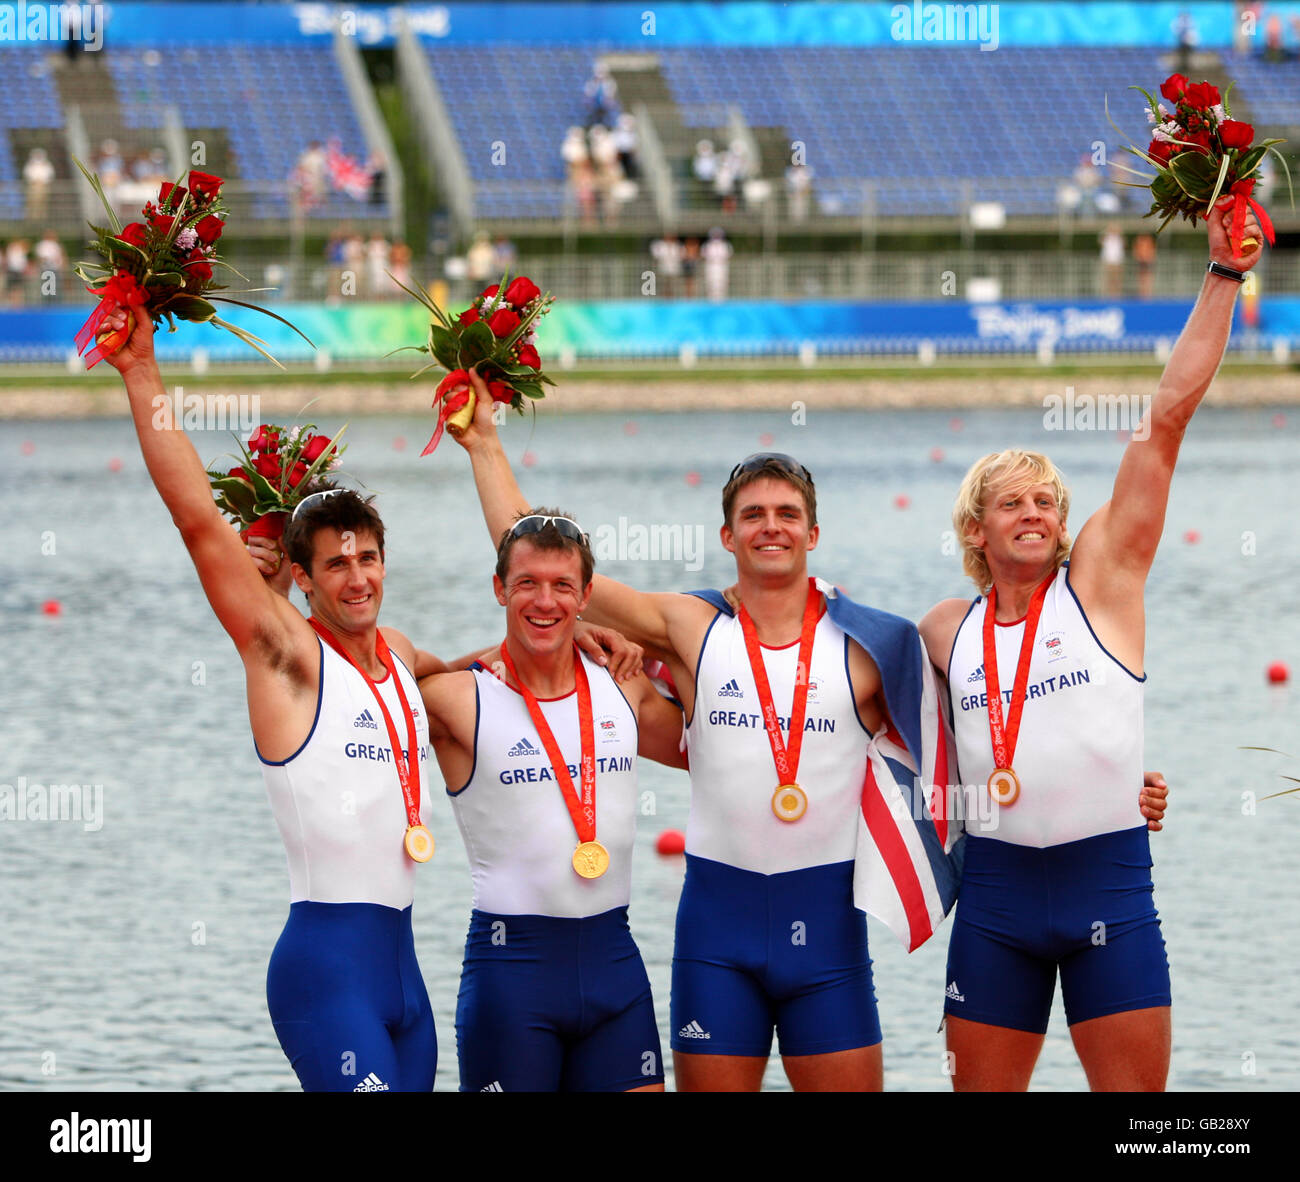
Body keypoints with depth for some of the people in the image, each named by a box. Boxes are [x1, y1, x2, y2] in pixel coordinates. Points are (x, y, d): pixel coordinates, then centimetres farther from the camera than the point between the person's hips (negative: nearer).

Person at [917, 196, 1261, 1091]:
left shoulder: (1102, 576, 0)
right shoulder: (946, 631, 7)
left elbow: (1169, 418, -5)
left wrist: (1224, 279, -9)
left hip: (1109, 883, -3)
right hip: (996, 892, 3)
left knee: (1135, 1090, -1)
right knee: (981, 1091, 5)